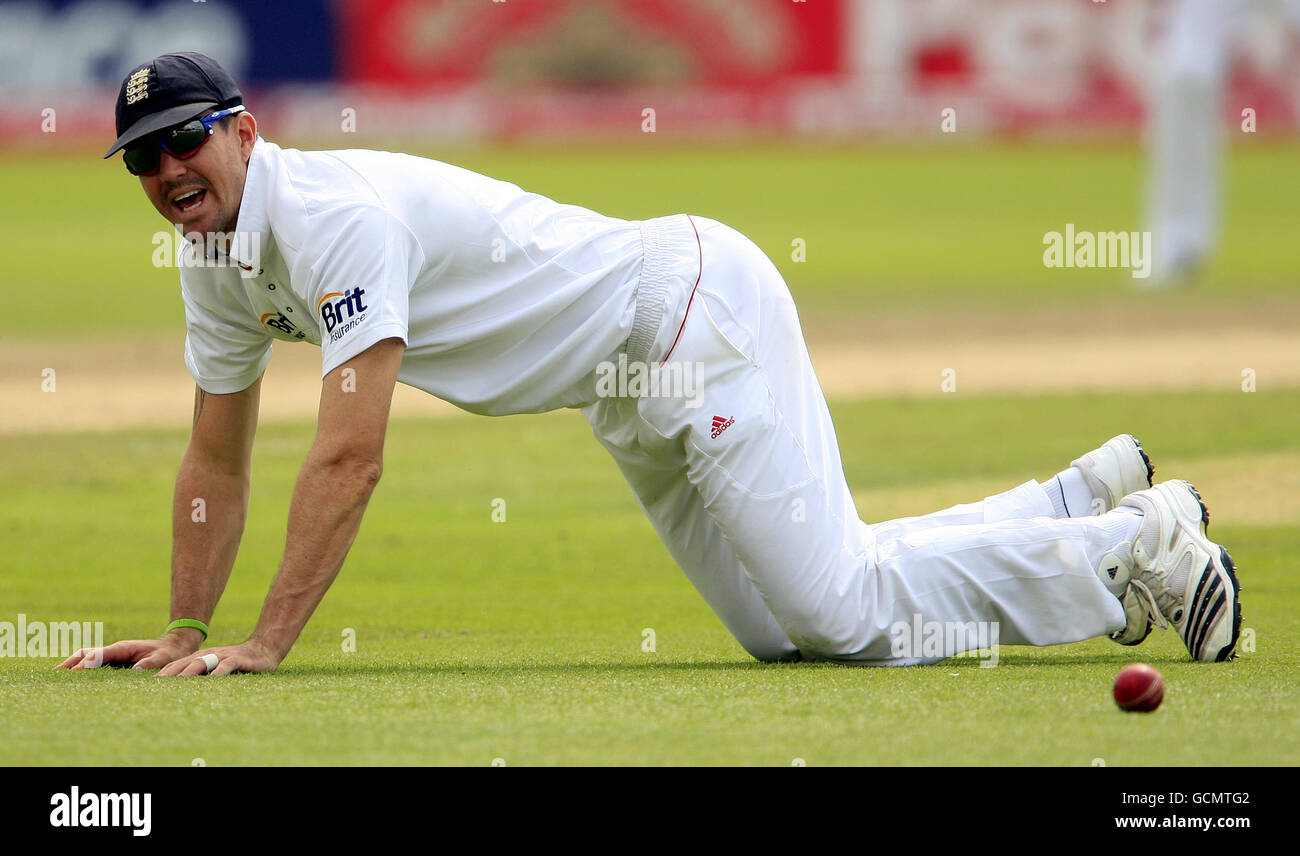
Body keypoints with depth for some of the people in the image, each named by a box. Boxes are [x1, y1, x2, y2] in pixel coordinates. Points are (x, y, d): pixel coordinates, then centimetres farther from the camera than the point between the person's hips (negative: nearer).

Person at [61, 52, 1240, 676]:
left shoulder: (337, 217, -27)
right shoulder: (218, 255, 2)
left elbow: (351, 457, -33)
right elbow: (218, 462, 13)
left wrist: (267, 644, -34)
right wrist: (185, 634, 5)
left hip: (694, 306, -10)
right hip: (640, 399, 10)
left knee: (841, 611, -15)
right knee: (783, 622, 14)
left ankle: (1143, 539, 2)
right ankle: (1093, 499, 25)